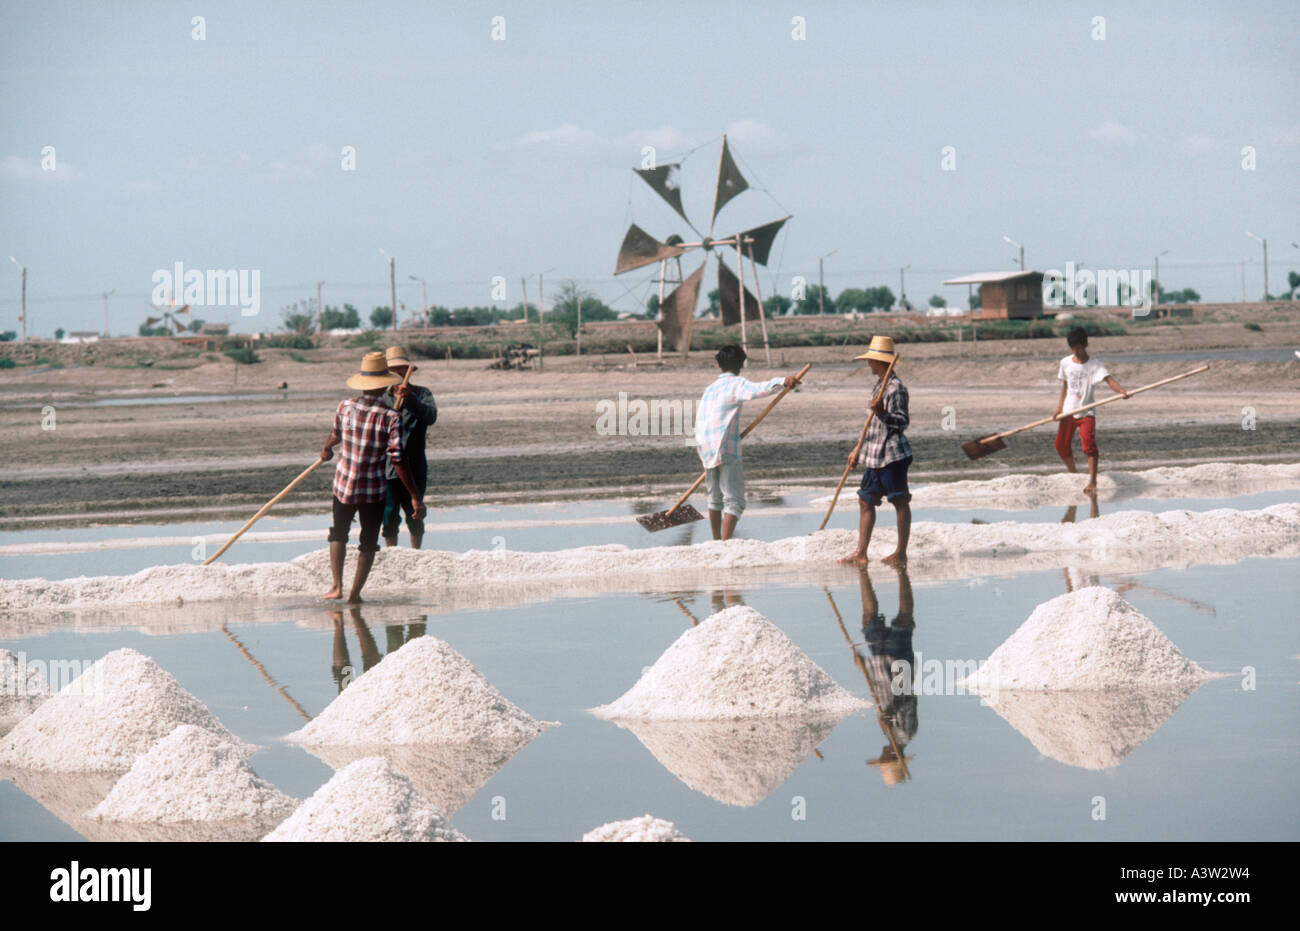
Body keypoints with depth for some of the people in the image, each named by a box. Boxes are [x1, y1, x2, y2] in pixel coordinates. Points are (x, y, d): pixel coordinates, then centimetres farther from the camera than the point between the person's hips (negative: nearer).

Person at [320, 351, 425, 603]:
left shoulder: (345, 407, -5)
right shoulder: (390, 417, -16)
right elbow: (398, 461, -19)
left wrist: (327, 448, 41)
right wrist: (415, 497, -15)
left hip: (343, 485, 3)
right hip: (374, 490, -3)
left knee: (339, 534, 23)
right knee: (369, 542, 13)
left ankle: (337, 585, 12)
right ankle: (354, 593, 10)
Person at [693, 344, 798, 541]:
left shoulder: (710, 389, 19)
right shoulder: (736, 384, -3)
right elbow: (758, 389, -24)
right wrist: (782, 382, -33)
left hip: (706, 451, 7)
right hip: (727, 451, -7)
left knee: (715, 499, 22)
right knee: (734, 501, -9)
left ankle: (717, 542, 32)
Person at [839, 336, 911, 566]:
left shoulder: (895, 388, -14)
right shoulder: (879, 385, 16)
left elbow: (902, 422, -18)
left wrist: (882, 414, -34)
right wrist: (859, 451, 26)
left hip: (893, 455, -10)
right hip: (874, 457, 10)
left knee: (900, 502, -3)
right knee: (865, 501, 10)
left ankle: (901, 553, 0)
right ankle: (860, 553, 13)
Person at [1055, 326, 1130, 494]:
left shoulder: (1094, 365, -8)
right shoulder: (1066, 363, 5)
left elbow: (1108, 379, -23)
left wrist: (1121, 390, -41)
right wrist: (1060, 406, 10)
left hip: (1086, 412, -5)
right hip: (1068, 411, 5)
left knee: (1089, 445, -19)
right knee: (1061, 445, 11)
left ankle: (1092, 482, -21)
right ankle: (1073, 473, 35)